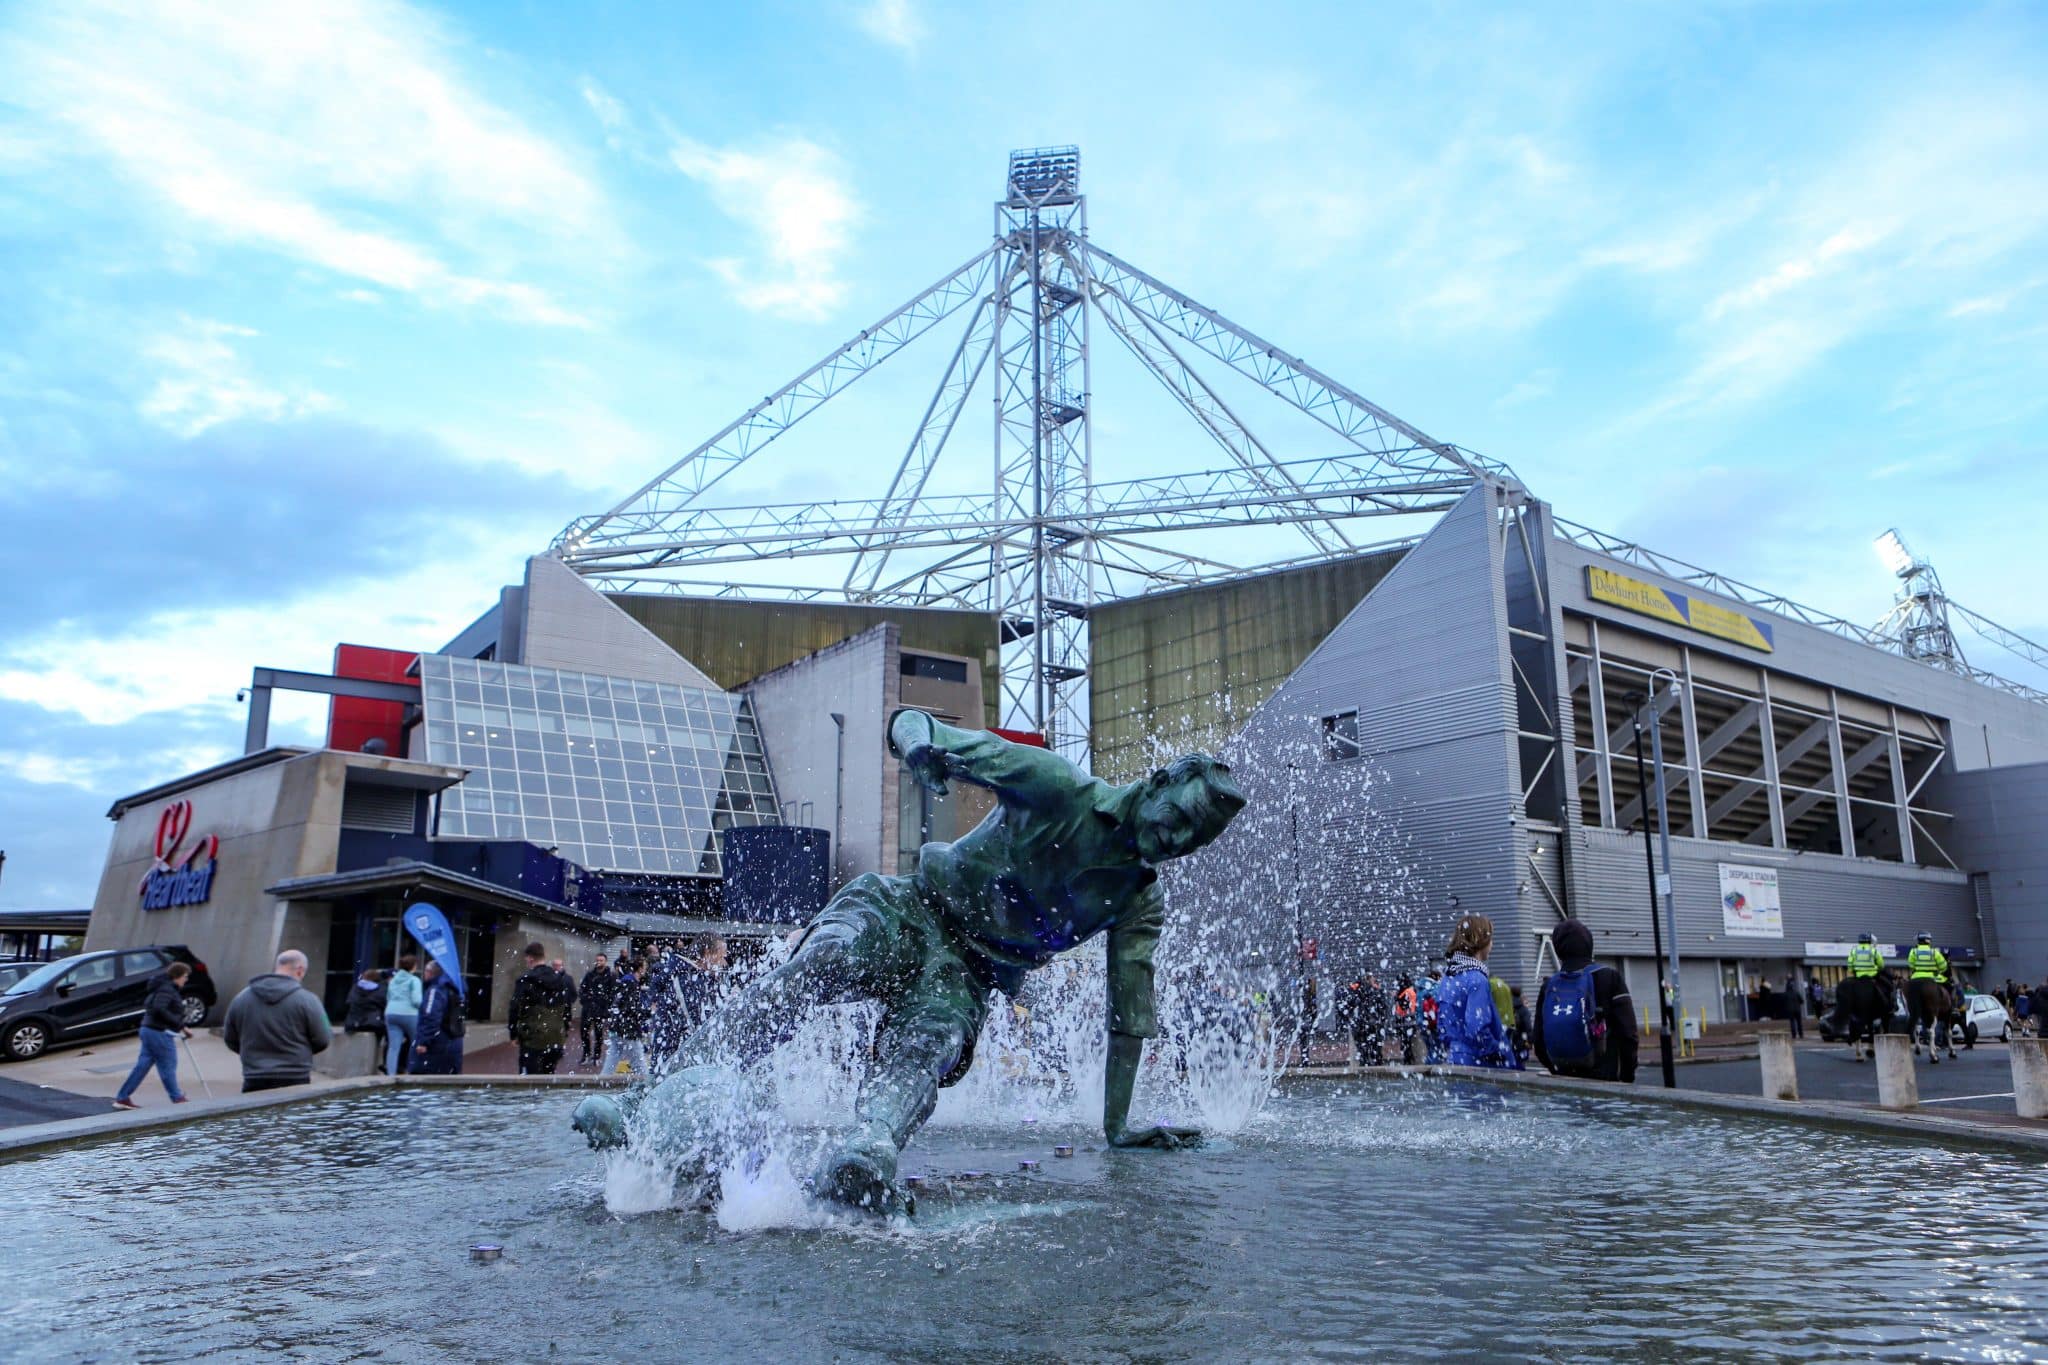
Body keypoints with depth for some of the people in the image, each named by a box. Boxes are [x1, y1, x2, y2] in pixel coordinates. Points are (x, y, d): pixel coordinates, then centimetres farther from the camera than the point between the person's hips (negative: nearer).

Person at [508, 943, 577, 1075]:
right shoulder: (563, 979, 8)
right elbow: (568, 1008, 12)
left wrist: (514, 1034, 3)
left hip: (532, 1039, -5)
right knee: (548, 1075, 16)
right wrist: (565, 1033, 18)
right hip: (556, 1038, 5)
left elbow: (514, 1010, -8)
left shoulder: (525, 981, -9)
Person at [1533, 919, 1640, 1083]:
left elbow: (1539, 1040, 7)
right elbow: (1628, 1033, -8)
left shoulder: (1548, 987, 5)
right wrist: (1628, 1076, 3)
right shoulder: (1609, 978, -6)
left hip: (1564, 1082, 4)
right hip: (1604, 1079, -4)